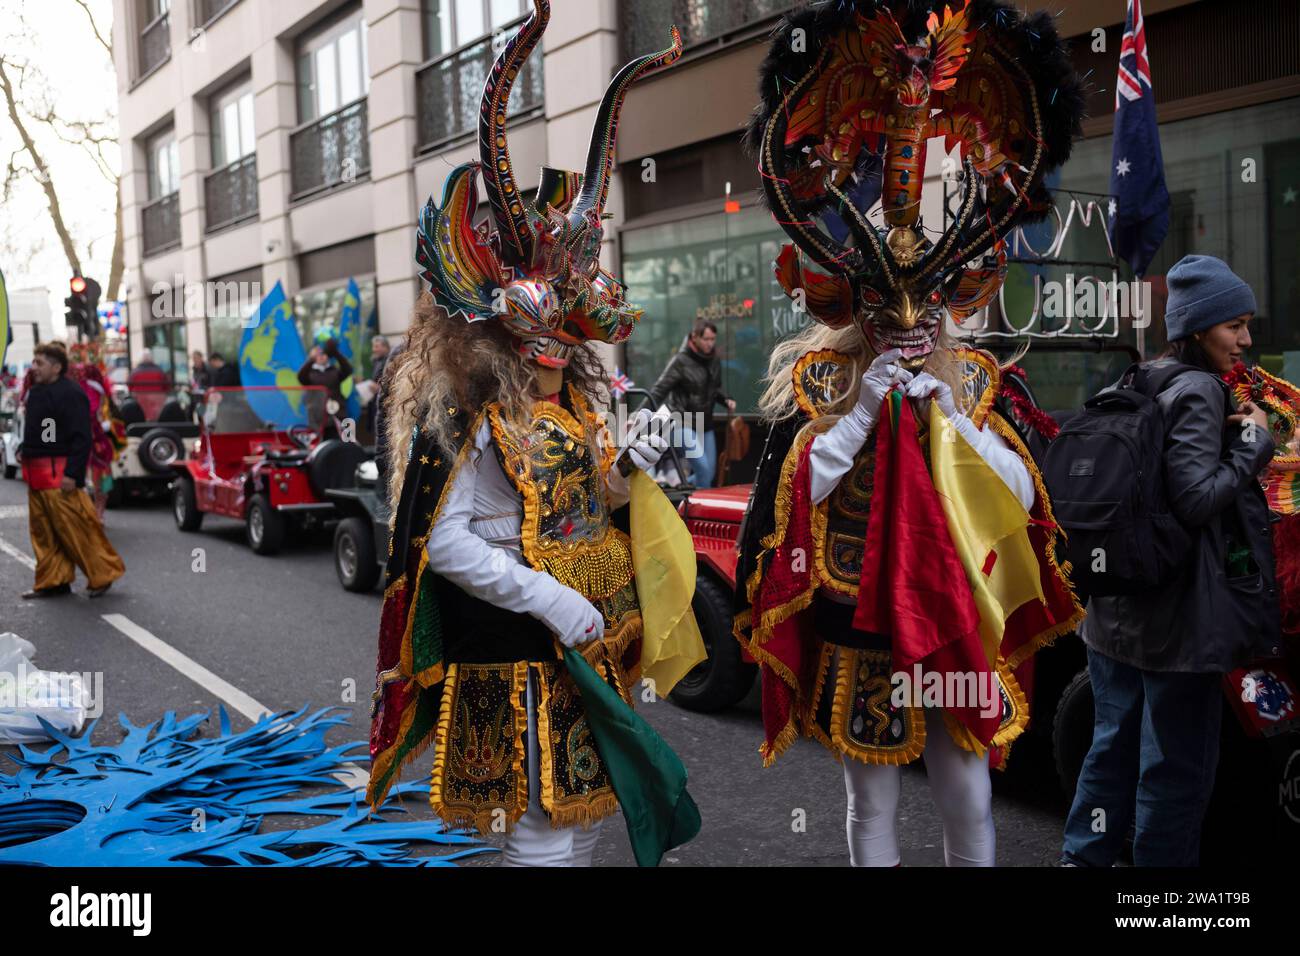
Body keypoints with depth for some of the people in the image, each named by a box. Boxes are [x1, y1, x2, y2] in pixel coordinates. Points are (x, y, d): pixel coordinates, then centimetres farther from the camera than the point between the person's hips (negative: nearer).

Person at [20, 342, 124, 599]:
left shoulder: (70, 393, -13)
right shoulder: (37, 391, 17)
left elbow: (81, 438, -18)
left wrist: (73, 474, -22)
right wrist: (26, 454, 19)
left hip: (59, 474, -10)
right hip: (37, 474, 10)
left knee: (75, 529, -7)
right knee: (43, 531, 11)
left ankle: (102, 575, 4)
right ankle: (53, 581, 18)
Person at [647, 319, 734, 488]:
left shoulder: (714, 362, 7)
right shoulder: (680, 361, -12)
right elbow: (659, 390, -13)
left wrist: (726, 400, 1)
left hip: (706, 424, 7)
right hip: (686, 423, -7)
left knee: (709, 473, 8)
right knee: (703, 469, -16)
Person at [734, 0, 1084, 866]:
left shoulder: (971, 379, 4)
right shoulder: (818, 375, -3)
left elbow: (1022, 494, -4)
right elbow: (793, 492, -14)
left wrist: (947, 414, -12)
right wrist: (864, 406, -17)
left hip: (956, 620, 2)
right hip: (858, 630, -2)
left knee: (969, 802, 9)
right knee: (872, 802, 10)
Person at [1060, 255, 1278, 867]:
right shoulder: (1198, 392, -15)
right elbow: (1197, 500, -21)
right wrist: (1254, 441, -10)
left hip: (1116, 609, 9)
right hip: (1176, 615, -9)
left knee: (1116, 742, 19)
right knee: (1177, 763, 3)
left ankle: (1084, 856, 29)